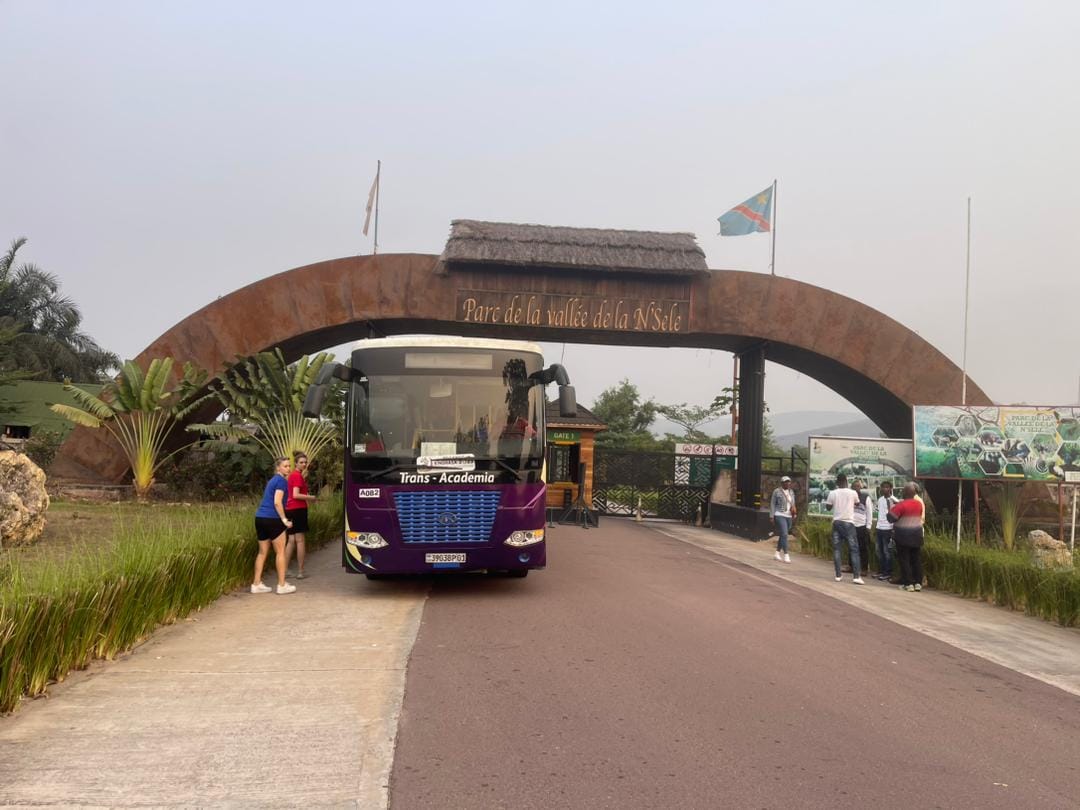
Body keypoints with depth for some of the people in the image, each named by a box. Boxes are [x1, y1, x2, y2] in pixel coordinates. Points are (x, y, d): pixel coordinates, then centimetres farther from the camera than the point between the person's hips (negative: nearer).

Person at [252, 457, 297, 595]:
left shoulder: (272, 480, 20)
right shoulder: (281, 480, -7)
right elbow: (277, 502, -16)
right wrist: (284, 520, -13)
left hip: (260, 517, 8)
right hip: (272, 519, -8)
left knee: (262, 552, 13)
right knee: (280, 552, 1)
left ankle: (256, 584, 13)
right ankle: (282, 585, 4)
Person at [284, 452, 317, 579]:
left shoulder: (292, 474, 17)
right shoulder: (298, 475, -11)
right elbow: (296, 495, -20)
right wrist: (311, 497, -9)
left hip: (289, 510, 9)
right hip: (298, 509, -9)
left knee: (291, 541, 11)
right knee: (300, 540, -4)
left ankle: (285, 570, 10)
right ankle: (300, 572, -2)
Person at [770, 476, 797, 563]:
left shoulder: (791, 492, 12)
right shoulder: (777, 491, -5)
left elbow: (793, 504, 18)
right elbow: (772, 504, -4)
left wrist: (794, 513, 0)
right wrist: (771, 516, -8)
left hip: (788, 516, 6)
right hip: (779, 515, -6)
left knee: (782, 535, 12)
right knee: (784, 534, -16)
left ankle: (778, 552, 25)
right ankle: (786, 555, -15)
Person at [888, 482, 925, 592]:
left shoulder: (901, 505, -16)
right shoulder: (919, 504, 3)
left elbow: (891, 518, -15)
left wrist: (892, 508, 2)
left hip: (903, 536, -6)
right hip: (916, 534, 6)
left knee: (904, 559, 0)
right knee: (916, 559, 9)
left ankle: (908, 584, 0)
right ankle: (918, 583, 11)